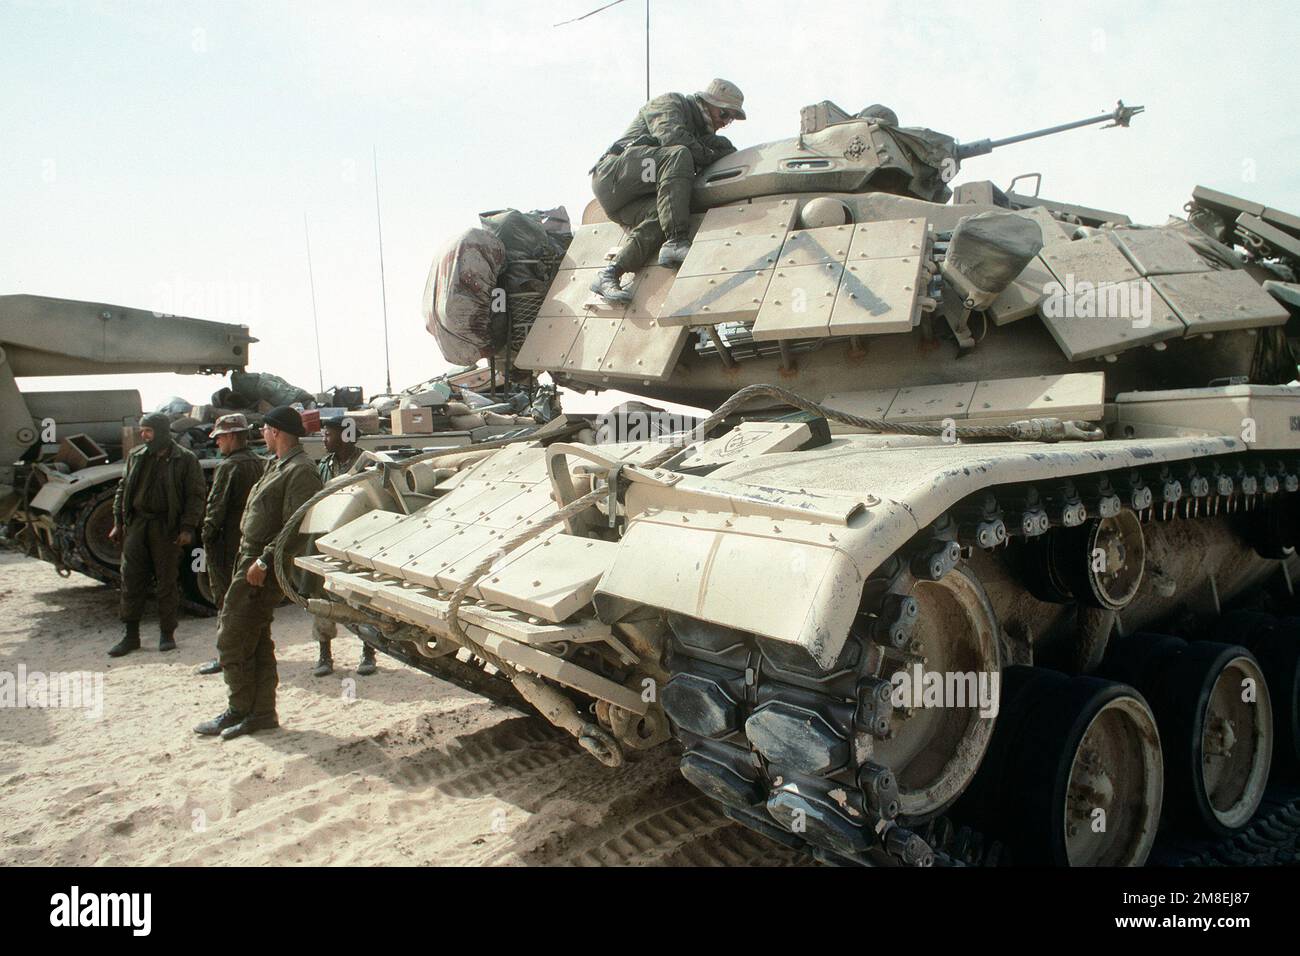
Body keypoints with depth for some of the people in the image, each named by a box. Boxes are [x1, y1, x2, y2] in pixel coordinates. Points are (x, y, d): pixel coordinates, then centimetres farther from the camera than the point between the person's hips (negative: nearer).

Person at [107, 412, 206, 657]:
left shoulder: (185, 459, -3)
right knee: (131, 580, 4)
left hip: (167, 528, -4)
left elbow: (196, 495, -5)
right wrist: (118, 522, 9)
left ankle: (167, 634, 16)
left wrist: (188, 528, -12)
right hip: (137, 524, 4)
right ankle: (131, 635, 14)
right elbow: (123, 488, 16)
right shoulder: (136, 456, 11)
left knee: (167, 581, 4)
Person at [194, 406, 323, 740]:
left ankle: (239, 710, 10)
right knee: (255, 638, 13)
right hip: (251, 559, 10)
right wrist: (254, 559, 15)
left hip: (263, 567, -10)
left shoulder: (300, 471, -17)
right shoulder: (276, 465, 16)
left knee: (233, 637, -3)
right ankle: (261, 712, 21)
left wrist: (264, 561, -24)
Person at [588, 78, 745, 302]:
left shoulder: (701, 133, 27)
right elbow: (672, 137, -16)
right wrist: (709, 155, -8)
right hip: (613, 172, -7)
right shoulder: (671, 103, 3)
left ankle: (609, 274, -38)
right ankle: (675, 242, -39)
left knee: (659, 216, -26)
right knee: (678, 155, -28)